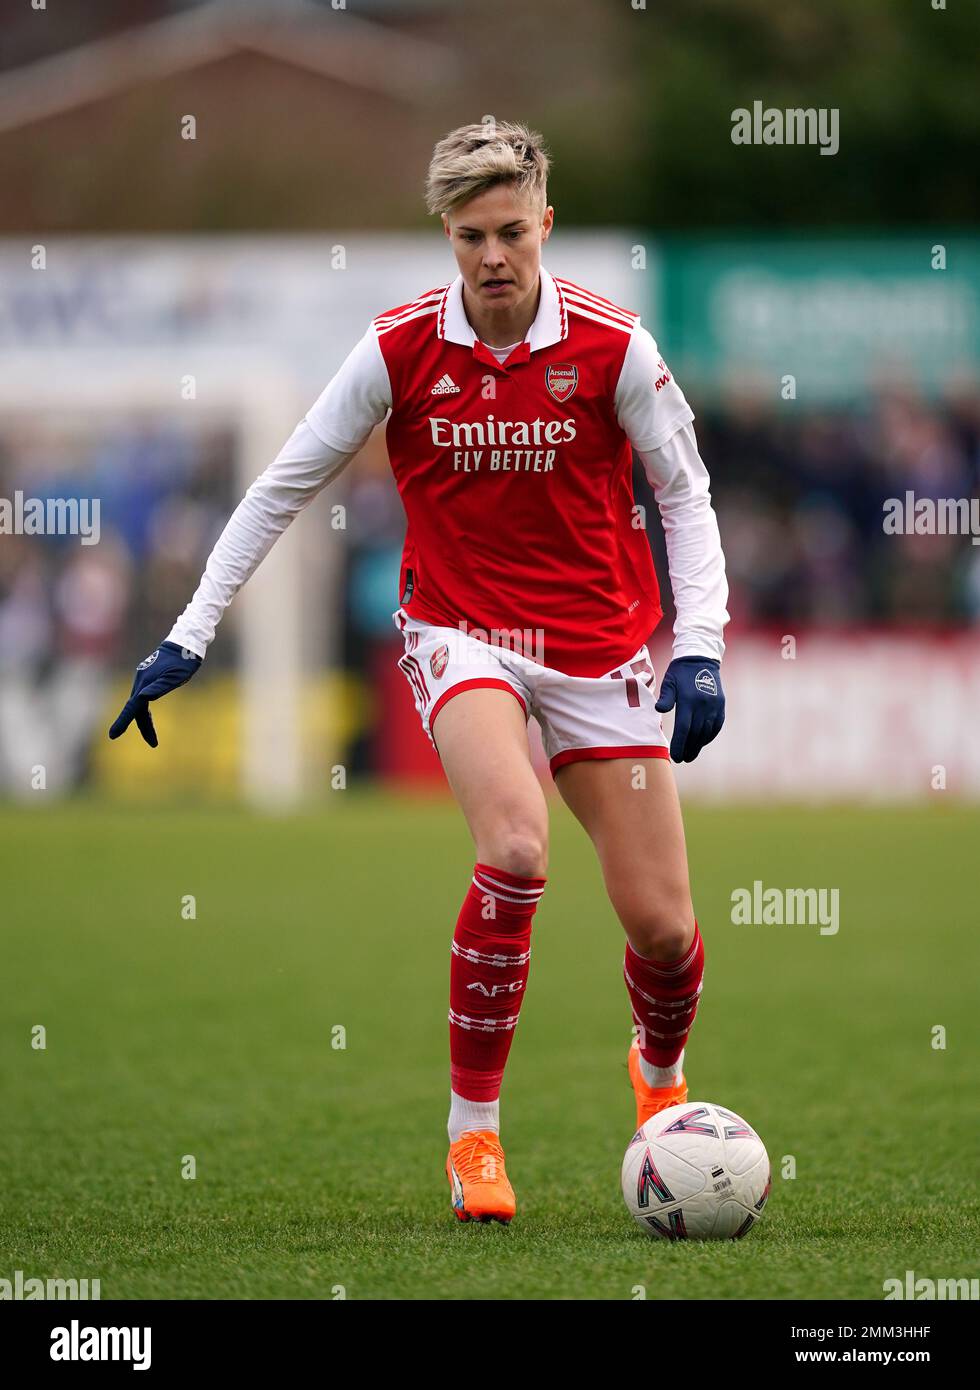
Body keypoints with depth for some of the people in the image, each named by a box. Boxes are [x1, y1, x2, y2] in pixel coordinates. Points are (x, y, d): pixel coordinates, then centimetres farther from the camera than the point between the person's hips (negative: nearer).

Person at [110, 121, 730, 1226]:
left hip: (600, 643, 1)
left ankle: (661, 1072, 37)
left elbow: (684, 495, 0)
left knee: (662, 925, -1)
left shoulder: (611, 345, -10)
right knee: (516, 847, -30)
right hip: (460, 629, -1)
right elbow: (286, 483, 0)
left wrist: (698, 648, -11)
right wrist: (191, 633, -4)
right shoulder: (401, 349, -9)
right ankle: (472, 1132, -15)